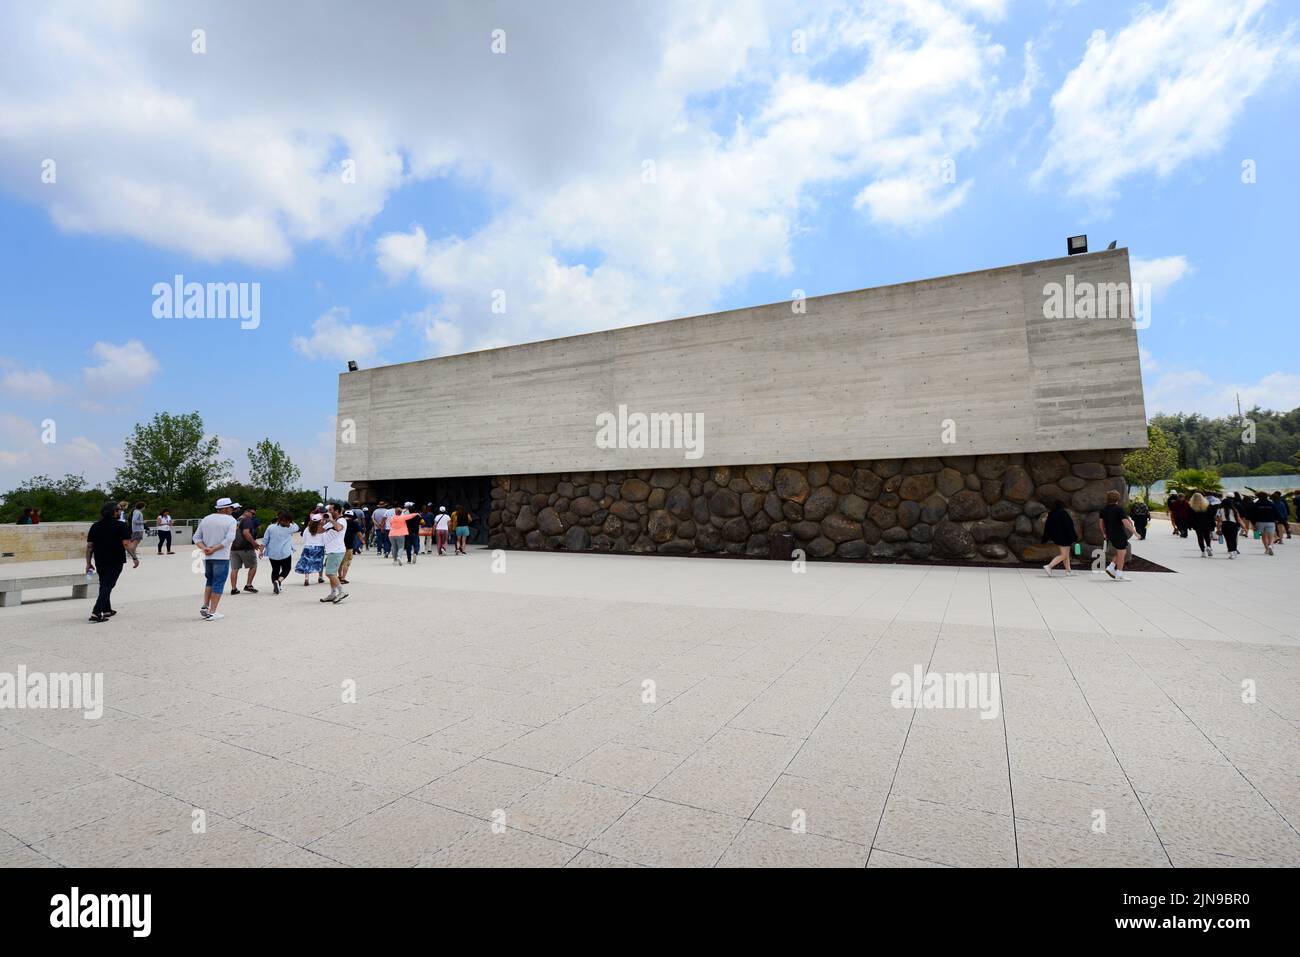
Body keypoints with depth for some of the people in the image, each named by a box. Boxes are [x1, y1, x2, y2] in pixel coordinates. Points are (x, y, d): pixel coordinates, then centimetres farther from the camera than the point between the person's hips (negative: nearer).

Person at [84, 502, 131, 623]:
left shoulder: (95, 526, 7)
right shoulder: (121, 525, -9)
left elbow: (89, 546, 6)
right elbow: (126, 544, -15)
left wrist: (88, 563, 11)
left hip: (100, 561, 6)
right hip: (115, 562, -6)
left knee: (104, 586, 20)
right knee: (107, 586, -2)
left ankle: (107, 610, 30)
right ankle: (96, 613, -11)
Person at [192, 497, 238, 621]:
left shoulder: (205, 519, 11)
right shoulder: (231, 520, -7)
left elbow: (196, 537, 6)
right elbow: (229, 539, -19)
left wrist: (204, 548, -6)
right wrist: (214, 549, -15)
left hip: (207, 557, 6)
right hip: (222, 557, -6)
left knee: (209, 581, 22)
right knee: (218, 584, 1)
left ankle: (205, 607, 15)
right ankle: (212, 612, 1)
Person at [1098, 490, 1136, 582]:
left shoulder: (1104, 509, 7)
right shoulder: (1119, 508, -15)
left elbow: (1101, 522, 14)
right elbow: (1125, 522, -22)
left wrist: (1104, 534, 23)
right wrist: (1135, 532, -16)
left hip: (1111, 535, 7)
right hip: (1119, 535, -7)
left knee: (1120, 553, 21)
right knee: (1121, 554, 2)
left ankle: (1111, 568, 13)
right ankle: (1119, 575, 7)